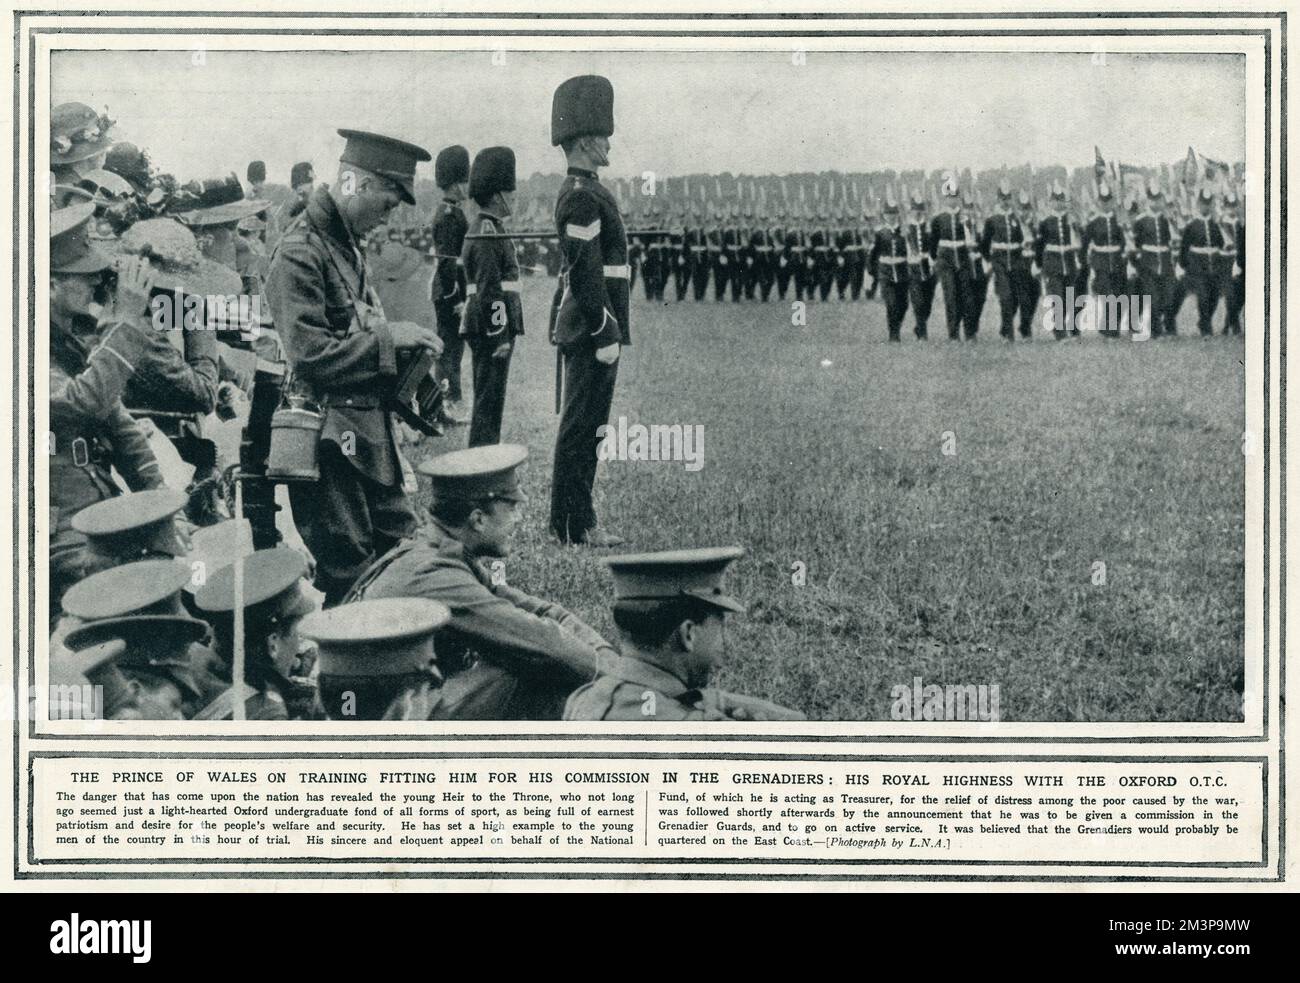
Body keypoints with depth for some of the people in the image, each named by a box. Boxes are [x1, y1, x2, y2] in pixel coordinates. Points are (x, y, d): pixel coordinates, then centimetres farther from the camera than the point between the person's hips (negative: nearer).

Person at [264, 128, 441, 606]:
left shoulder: (346, 244, 14)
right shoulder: (300, 252, -17)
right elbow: (310, 355, -24)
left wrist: (402, 343, 7)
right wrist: (388, 337, -19)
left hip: (367, 431, 10)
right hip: (328, 438, -10)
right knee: (349, 572, -1)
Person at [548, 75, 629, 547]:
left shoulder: (584, 192, 17)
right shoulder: (583, 198, -16)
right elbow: (584, 273, -21)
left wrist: (614, 324, 22)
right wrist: (605, 335, -21)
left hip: (586, 330, 10)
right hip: (591, 331, -10)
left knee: (583, 426, 13)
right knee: (582, 427, -5)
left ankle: (574, 520, 19)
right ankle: (575, 525, -1)